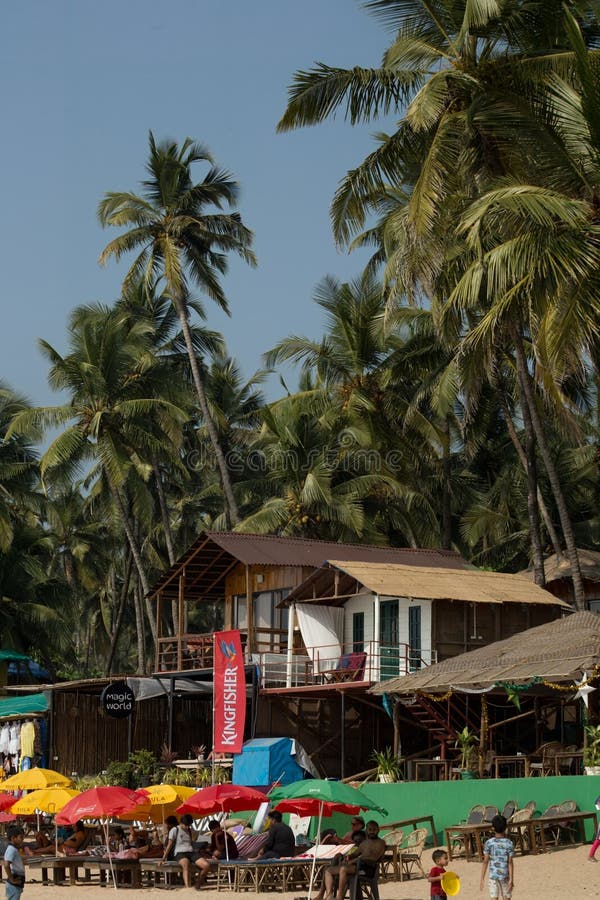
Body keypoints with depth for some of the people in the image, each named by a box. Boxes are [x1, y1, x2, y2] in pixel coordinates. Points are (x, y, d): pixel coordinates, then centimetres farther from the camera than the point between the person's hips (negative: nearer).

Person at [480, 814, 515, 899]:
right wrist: (511, 879, -7)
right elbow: (510, 863, -9)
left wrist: (482, 879, -1)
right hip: (505, 876, 0)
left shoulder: (488, 843, -6)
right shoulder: (509, 844, -7)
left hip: (493, 875, 0)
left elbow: (485, 862, -6)